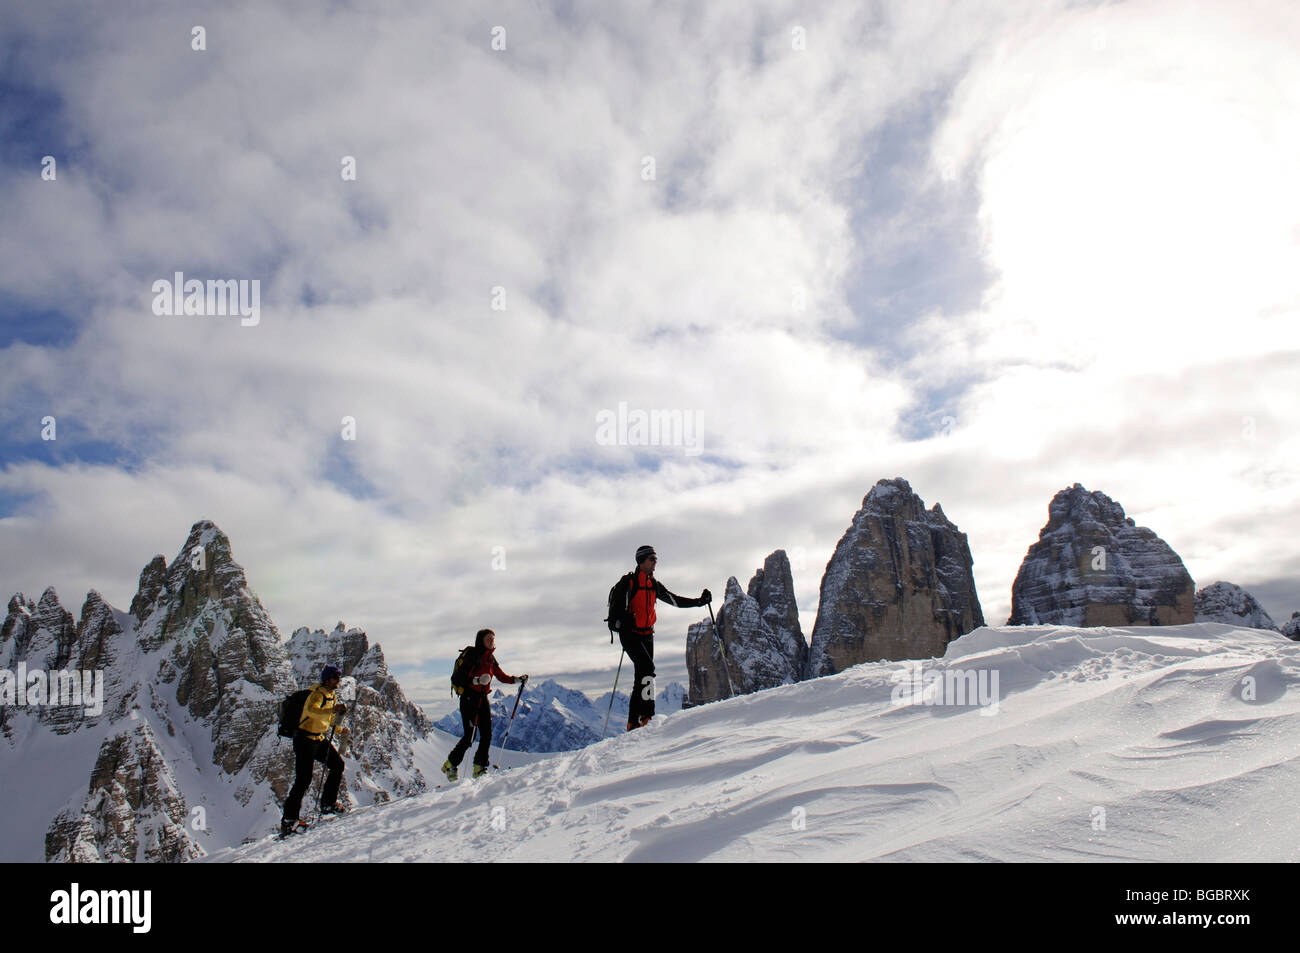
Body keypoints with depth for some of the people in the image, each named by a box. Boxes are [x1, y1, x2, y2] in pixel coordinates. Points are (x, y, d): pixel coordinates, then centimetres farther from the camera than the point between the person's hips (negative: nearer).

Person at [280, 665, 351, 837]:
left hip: (319, 739, 9)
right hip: (305, 739, -9)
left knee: (338, 765, 6)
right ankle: (288, 819, -3)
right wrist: (333, 710, -53)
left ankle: (328, 803, 19)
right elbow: (312, 710, -41)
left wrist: (340, 729, 11)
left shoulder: (331, 695, 10)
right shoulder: (317, 694, -18)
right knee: (303, 780, -10)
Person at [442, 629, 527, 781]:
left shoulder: (491, 659, 12)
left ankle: (480, 768, 8)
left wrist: (518, 680, 3)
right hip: (469, 698, -7)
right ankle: (451, 764, 11)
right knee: (470, 736, -8)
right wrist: (477, 680, -28)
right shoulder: (472, 656, -10)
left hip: (483, 698, 7)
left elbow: (502, 676, 17)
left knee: (487, 735, -2)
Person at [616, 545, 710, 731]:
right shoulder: (628, 582, -6)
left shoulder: (654, 585, 15)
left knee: (641, 677, 5)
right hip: (630, 634, -7)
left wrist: (699, 602, 11)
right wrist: (620, 623, -32)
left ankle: (633, 723, 9)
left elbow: (675, 600, 18)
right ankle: (647, 714, -25)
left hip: (647, 635, 7)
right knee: (647, 666, -24)